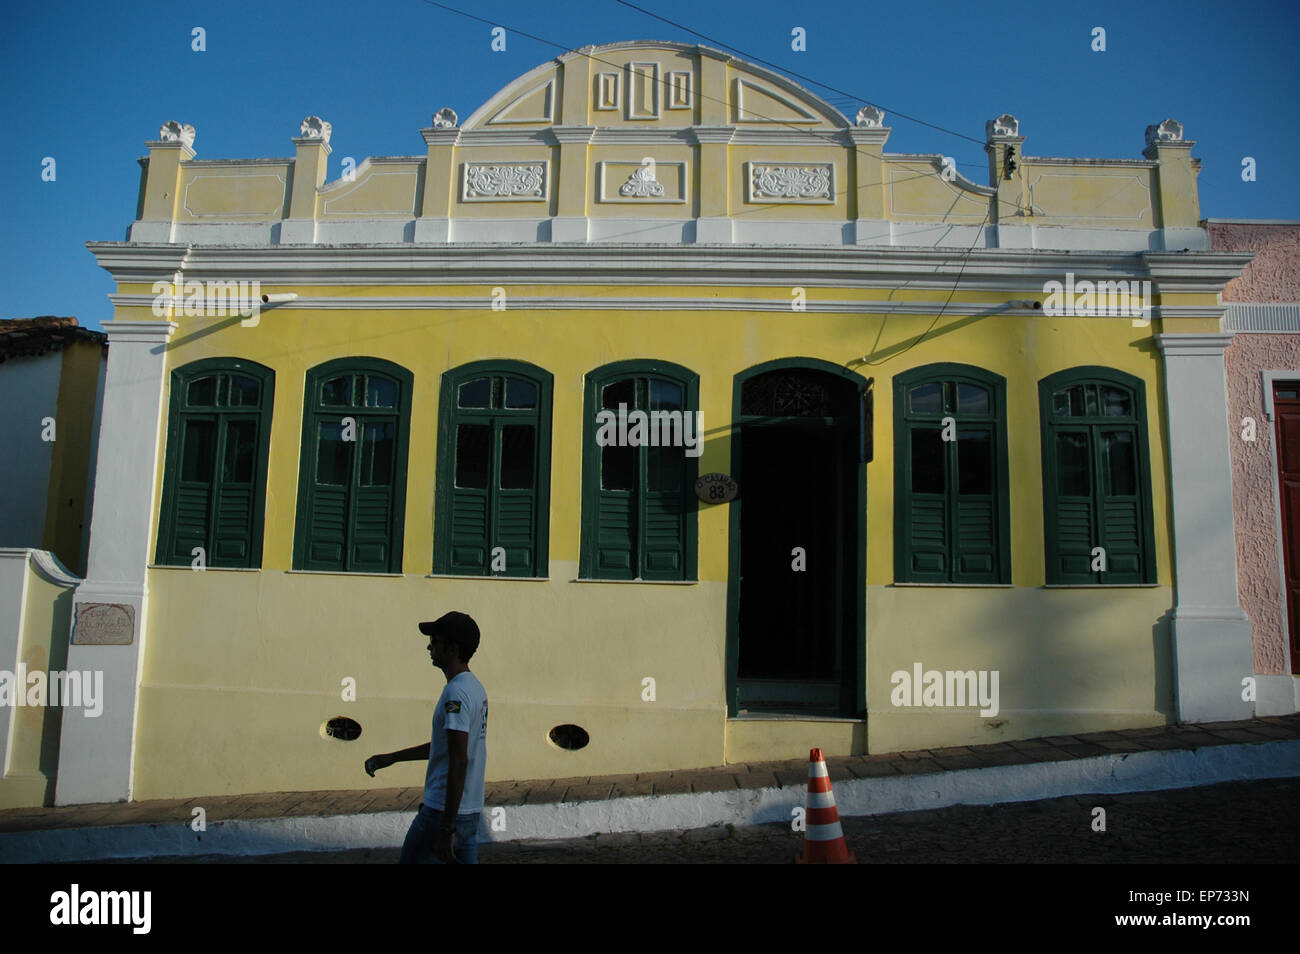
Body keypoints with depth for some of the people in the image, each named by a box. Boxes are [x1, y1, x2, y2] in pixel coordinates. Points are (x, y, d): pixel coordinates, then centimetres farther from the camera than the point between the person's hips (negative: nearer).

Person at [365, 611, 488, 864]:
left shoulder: (456, 693, -18)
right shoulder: (475, 687, 14)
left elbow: (459, 762, -23)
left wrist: (447, 829, -23)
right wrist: (391, 758, 27)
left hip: (443, 811, -9)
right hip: (471, 811, 9)